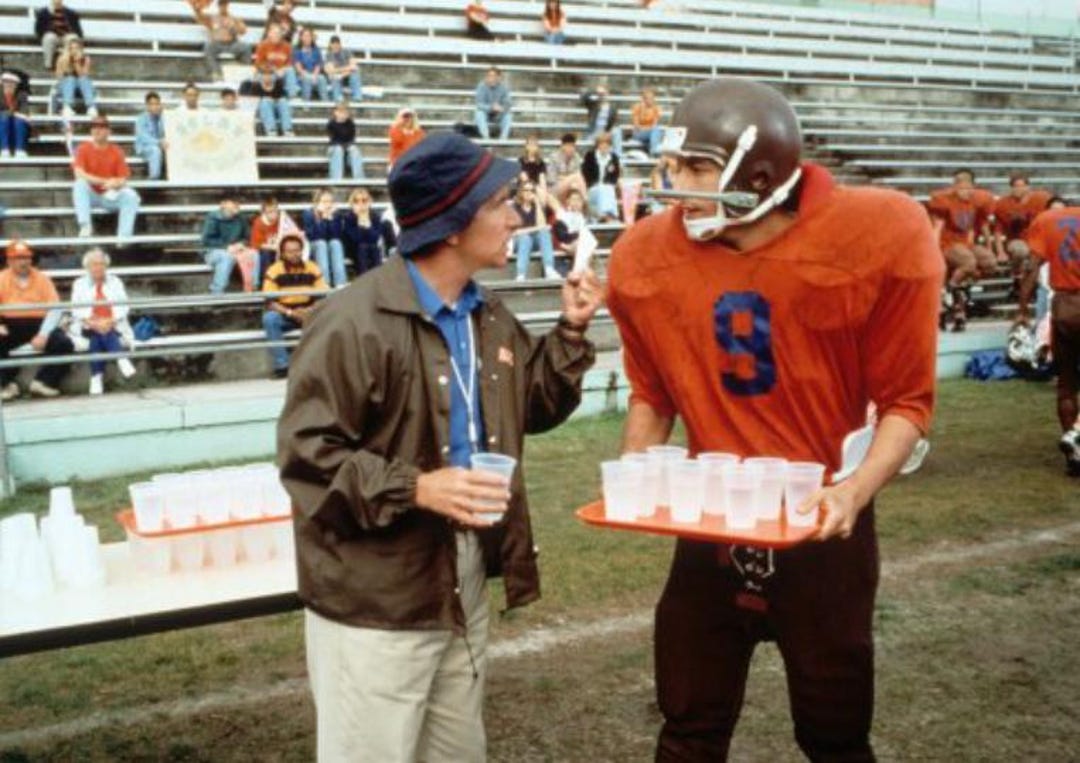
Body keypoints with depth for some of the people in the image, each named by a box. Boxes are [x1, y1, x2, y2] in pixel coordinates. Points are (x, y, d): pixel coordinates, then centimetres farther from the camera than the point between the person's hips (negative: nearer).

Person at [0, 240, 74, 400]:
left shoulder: (42, 279, 3)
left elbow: (55, 308, -5)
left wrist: (43, 334, -19)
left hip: (38, 323, 0)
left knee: (64, 343, -23)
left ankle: (43, 381, -6)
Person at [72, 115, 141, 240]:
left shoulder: (116, 151, 0)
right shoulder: (83, 149, -3)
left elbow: (123, 179, -2)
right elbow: (79, 174, -16)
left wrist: (114, 184, -26)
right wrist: (105, 182, -25)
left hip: (110, 197, 1)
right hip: (91, 195, -1)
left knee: (131, 196, -26)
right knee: (80, 184, -30)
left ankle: (124, 237, -32)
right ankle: (85, 225, -38)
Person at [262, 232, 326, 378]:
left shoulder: (312, 268, -5)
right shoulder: (274, 271, -11)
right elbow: (270, 303, -14)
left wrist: (312, 310, -25)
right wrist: (291, 313, -28)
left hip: (307, 313, 1)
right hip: (283, 314, -1)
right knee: (269, 318, -33)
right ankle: (282, 366, -29)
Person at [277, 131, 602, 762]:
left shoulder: (488, 317, 7)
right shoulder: (355, 323, -20)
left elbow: (534, 409, 17)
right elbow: (305, 454, -21)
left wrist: (572, 331, 5)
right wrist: (415, 489, -29)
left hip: (464, 585, 8)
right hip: (375, 602, -8)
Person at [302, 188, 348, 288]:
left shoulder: (335, 215, 1)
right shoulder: (308, 214, -7)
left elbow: (337, 236, -10)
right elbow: (312, 236, -18)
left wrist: (330, 218, -19)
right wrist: (324, 218, -21)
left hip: (333, 248, 2)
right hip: (313, 249, -2)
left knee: (335, 242, -28)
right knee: (321, 243, -32)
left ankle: (341, 284, -38)